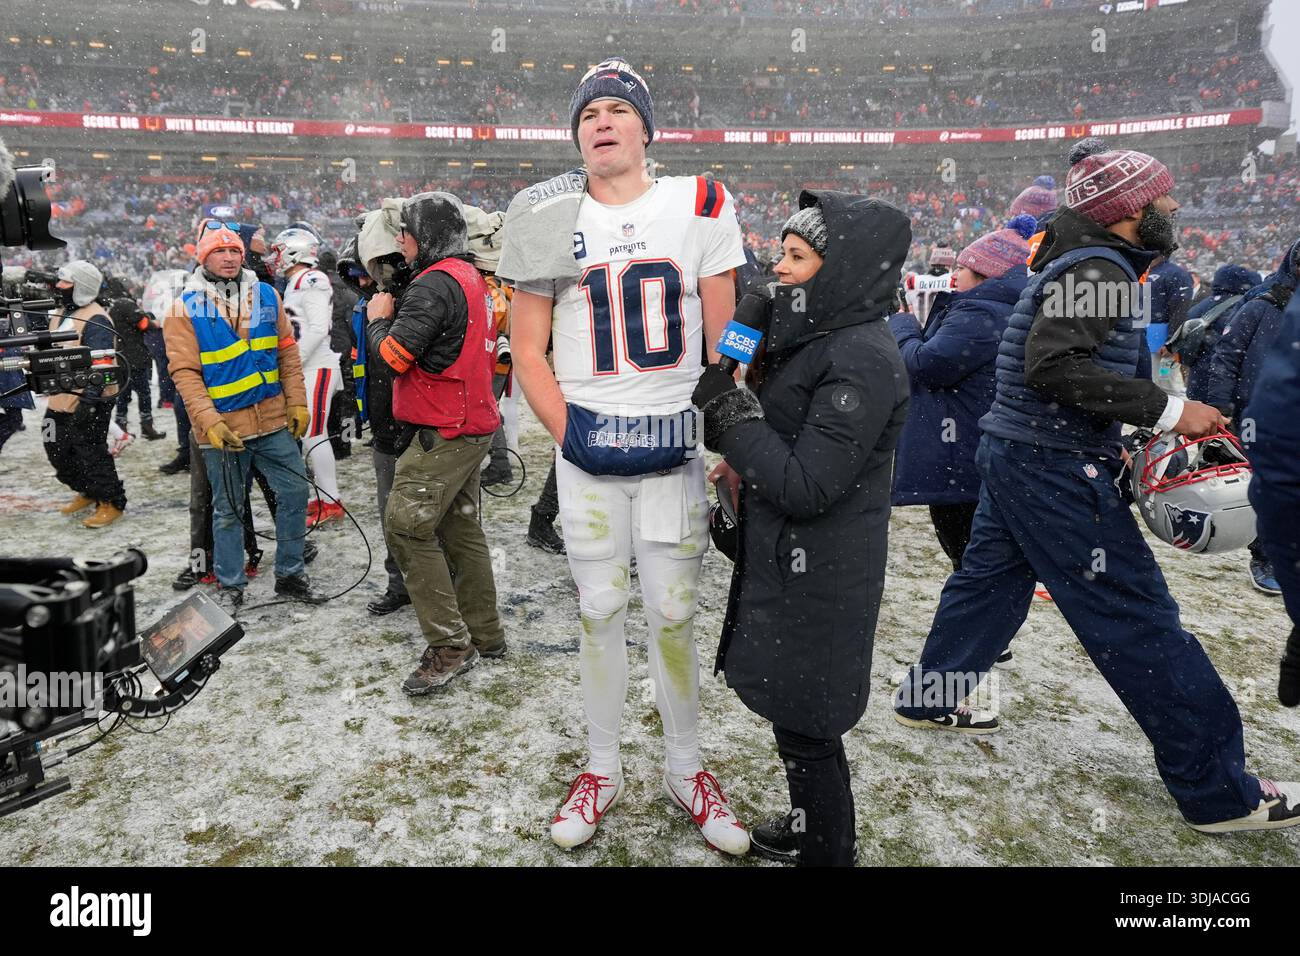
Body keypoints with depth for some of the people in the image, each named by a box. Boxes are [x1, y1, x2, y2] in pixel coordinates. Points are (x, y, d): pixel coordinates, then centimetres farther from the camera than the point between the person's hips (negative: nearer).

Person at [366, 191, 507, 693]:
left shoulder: (434, 284, -16)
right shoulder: (471, 276, 16)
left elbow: (391, 356, -19)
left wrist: (378, 317, 0)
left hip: (443, 433, -10)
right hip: (473, 425, 10)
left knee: (406, 525, -8)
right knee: (460, 528, 15)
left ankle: (450, 646, -5)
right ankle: (485, 634, 24)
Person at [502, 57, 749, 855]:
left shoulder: (700, 207, 1)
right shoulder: (550, 221, 3)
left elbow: (726, 341, 2)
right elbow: (527, 346, 5)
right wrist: (565, 433, -7)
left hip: (676, 444, -1)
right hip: (588, 452, 1)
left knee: (675, 614, 6)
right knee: (600, 610, 10)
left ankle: (686, 770, 26)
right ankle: (603, 769, 27)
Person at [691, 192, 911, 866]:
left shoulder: (863, 358, -22)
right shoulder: (819, 337, 8)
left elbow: (806, 486, -25)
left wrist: (728, 407, -21)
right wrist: (746, 462, 4)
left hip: (819, 579, -9)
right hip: (787, 561, 9)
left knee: (804, 725, 7)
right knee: (796, 715, 23)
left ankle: (826, 852, 28)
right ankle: (812, 825, 44)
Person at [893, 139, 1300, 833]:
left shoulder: (1086, 263, 17)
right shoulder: (1097, 269, -14)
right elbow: (1054, 365, -26)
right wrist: (1168, 410, -23)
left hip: (1017, 456, 10)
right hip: (1055, 468, -10)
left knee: (989, 579, 19)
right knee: (1138, 616, -4)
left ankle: (929, 698, 33)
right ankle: (1218, 790, 6)